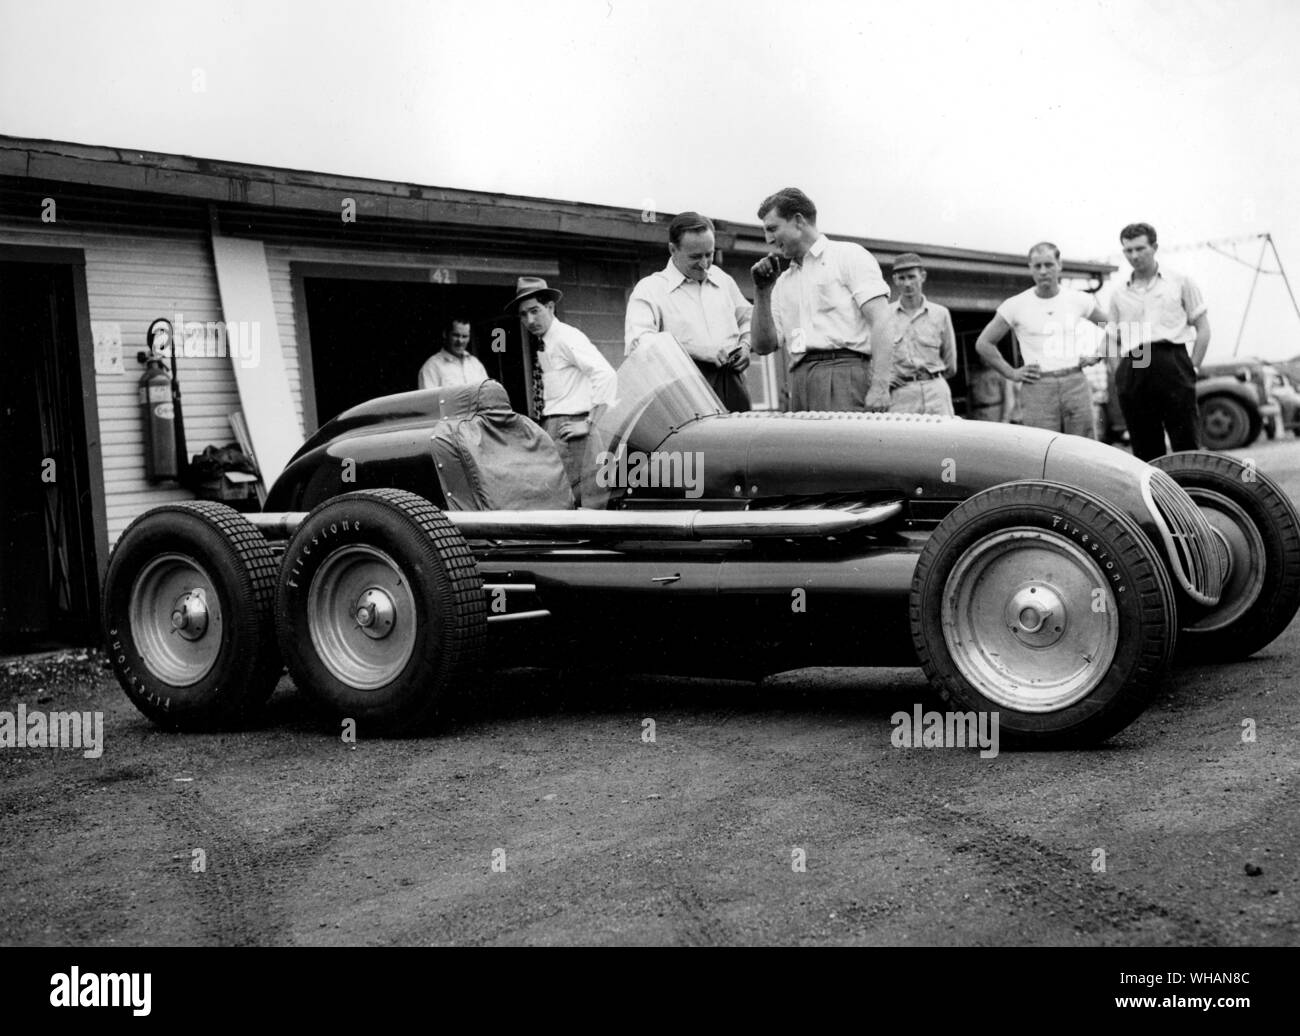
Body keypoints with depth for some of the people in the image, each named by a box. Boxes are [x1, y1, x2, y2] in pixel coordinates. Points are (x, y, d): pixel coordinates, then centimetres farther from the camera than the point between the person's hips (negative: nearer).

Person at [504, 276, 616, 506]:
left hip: (567, 427, -8)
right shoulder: (542, 345, 17)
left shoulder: (567, 337, -8)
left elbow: (606, 375, -19)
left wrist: (590, 424, -18)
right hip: (549, 426, 8)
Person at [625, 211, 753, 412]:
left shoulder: (722, 279, 20)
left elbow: (747, 318, 35)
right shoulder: (649, 289, 2)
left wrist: (745, 345, 11)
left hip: (733, 385, 4)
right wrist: (700, 351, -18)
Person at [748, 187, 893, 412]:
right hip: (801, 383, 5)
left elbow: (880, 322, -4)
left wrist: (880, 386, -16)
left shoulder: (850, 256, 8)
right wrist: (761, 292, 9)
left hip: (845, 373, -5)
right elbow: (763, 346, 19)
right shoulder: (783, 283, 25)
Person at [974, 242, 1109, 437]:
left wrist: (1096, 355, 9)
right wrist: (1011, 373, 2)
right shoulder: (1015, 305, 2)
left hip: (1075, 384, 2)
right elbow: (983, 344, 7)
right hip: (1037, 388, -2)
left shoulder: (1079, 300, 8)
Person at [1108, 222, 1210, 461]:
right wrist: (1120, 374, 6)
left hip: (1172, 362, -3)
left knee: (1186, 442, -8)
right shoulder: (1119, 293, 17)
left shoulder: (1180, 282, 10)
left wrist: (1193, 368, -2)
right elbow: (1114, 341, 20)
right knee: (1144, 449, 3)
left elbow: (1203, 329, 8)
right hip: (1133, 372, 3)